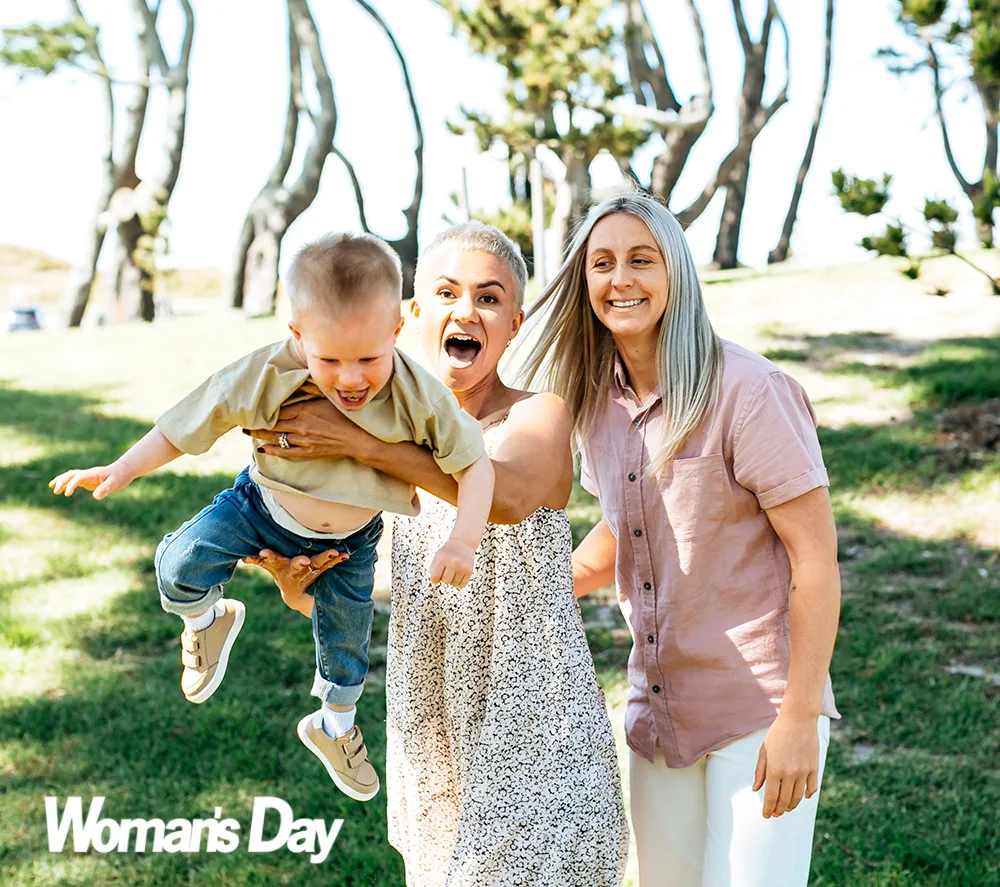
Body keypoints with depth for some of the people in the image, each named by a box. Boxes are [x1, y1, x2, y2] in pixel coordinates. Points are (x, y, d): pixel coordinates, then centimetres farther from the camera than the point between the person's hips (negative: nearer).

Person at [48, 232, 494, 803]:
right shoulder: (263, 377, -32)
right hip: (267, 506, -1)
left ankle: (335, 725, 49)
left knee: (348, 634, 16)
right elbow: (185, 427, -18)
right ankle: (207, 619, 16)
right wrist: (121, 470, -23)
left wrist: (463, 539, -37)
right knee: (181, 567, -23)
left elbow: (476, 462, -23)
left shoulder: (419, 396, -32)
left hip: (351, 539, 1)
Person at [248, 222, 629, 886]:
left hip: (535, 726, -5)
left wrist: (362, 444, -35)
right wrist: (292, 582, -13)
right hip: (430, 725, 5)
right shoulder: (400, 432, 4)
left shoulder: (540, 414, -9)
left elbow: (509, 496, -33)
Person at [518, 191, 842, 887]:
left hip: (759, 710, -6)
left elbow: (816, 557, -15)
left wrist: (800, 719, -17)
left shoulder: (747, 391, -16)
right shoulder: (599, 400, 5)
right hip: (657, 710, 6)